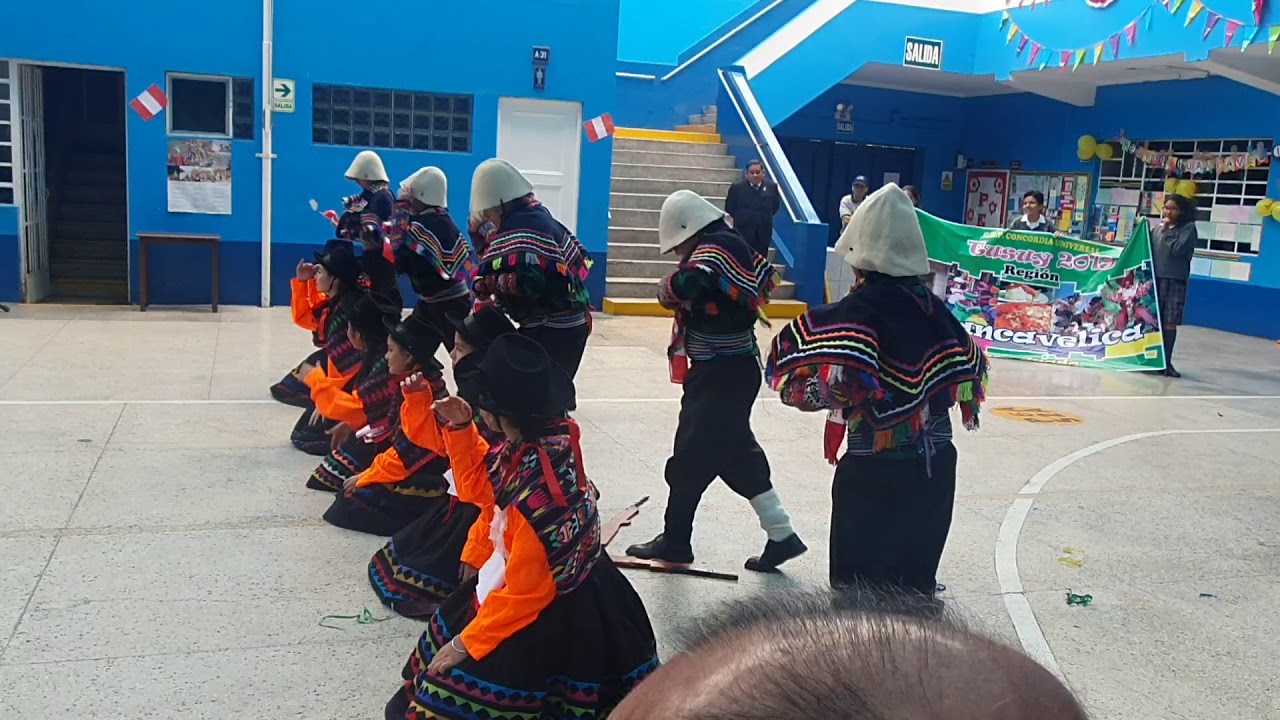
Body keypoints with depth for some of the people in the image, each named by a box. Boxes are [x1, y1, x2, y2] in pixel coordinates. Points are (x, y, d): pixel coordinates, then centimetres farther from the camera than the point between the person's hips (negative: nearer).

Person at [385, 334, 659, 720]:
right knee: (451, 623, 21)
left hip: (552, 611, -8)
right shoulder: (535, 441, -10)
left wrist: (469, 642, -13)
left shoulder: (540, 491, -34)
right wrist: (460, 428, -5)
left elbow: (524, 592, -25)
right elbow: (481, 490, 8)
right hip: (545, 581, 8)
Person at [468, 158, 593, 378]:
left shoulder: (521, 226, -18)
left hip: (551, 330, -10)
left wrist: (487, 283, -16)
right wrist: (479, 233, 13)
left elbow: (527, 282, -30)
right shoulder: (534, 214, 14)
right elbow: (499, 260, 23)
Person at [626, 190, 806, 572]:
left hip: (721, 374, -10)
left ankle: (675, 540, 14)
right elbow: (765, 278, 24)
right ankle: (781, 535, 18)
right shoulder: (734, 245, 11)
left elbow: (685, 286, -35)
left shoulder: (713, 249, -18)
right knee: (737, 452, 15)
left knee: (691, 456, 1)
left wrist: (669, 289, -13)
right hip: (730, 368, 10)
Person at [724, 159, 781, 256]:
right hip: (744, 232, -2)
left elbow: (776, 205, 13)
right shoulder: (737, 187, -6)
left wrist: (765, 217, 6)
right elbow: (729, 207, 1)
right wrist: (741, 218, 2)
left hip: (763, 233, 2)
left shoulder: (772, 187, 1)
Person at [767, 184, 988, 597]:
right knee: (915, 576, 20)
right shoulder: (931, 306, 3)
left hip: (875, 472, -6)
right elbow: (971, 368, 13)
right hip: (936, 466, 6)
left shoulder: (859, 309, -16)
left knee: (858, 582, 7)